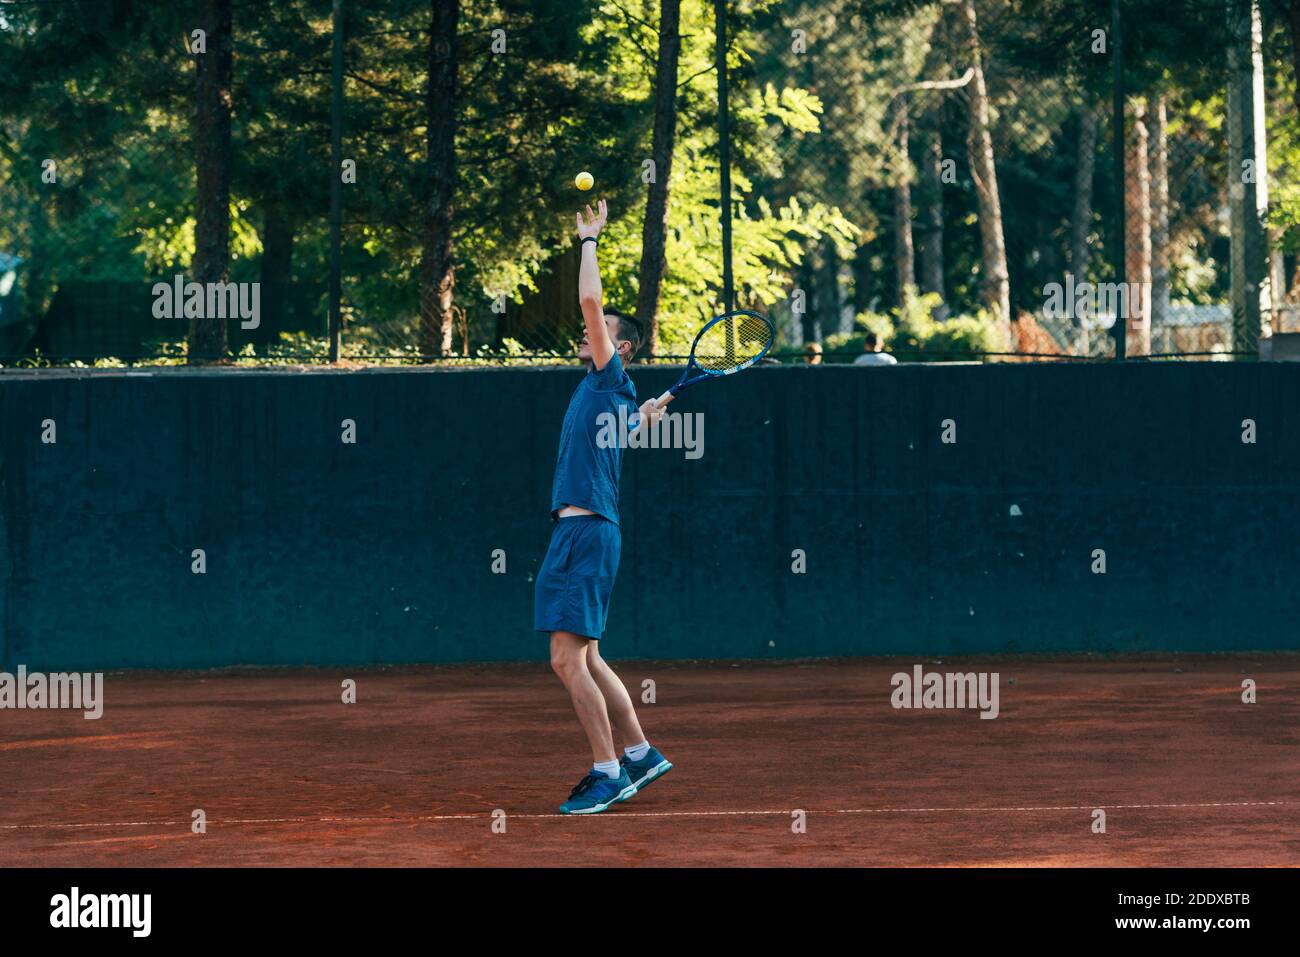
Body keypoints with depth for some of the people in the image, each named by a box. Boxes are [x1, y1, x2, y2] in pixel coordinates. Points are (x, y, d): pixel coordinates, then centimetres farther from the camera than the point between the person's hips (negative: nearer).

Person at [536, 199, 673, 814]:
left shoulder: (613, 380, -5)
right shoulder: (599, 390, 18)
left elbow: (589, 301, -11)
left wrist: (589, 239, -4)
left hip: (586, 530, -10)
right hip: (576, 531, 10)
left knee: (568, 659, -12)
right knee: (583, 659, 13)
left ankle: (607, 770, -9)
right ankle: (640, 754, 20)